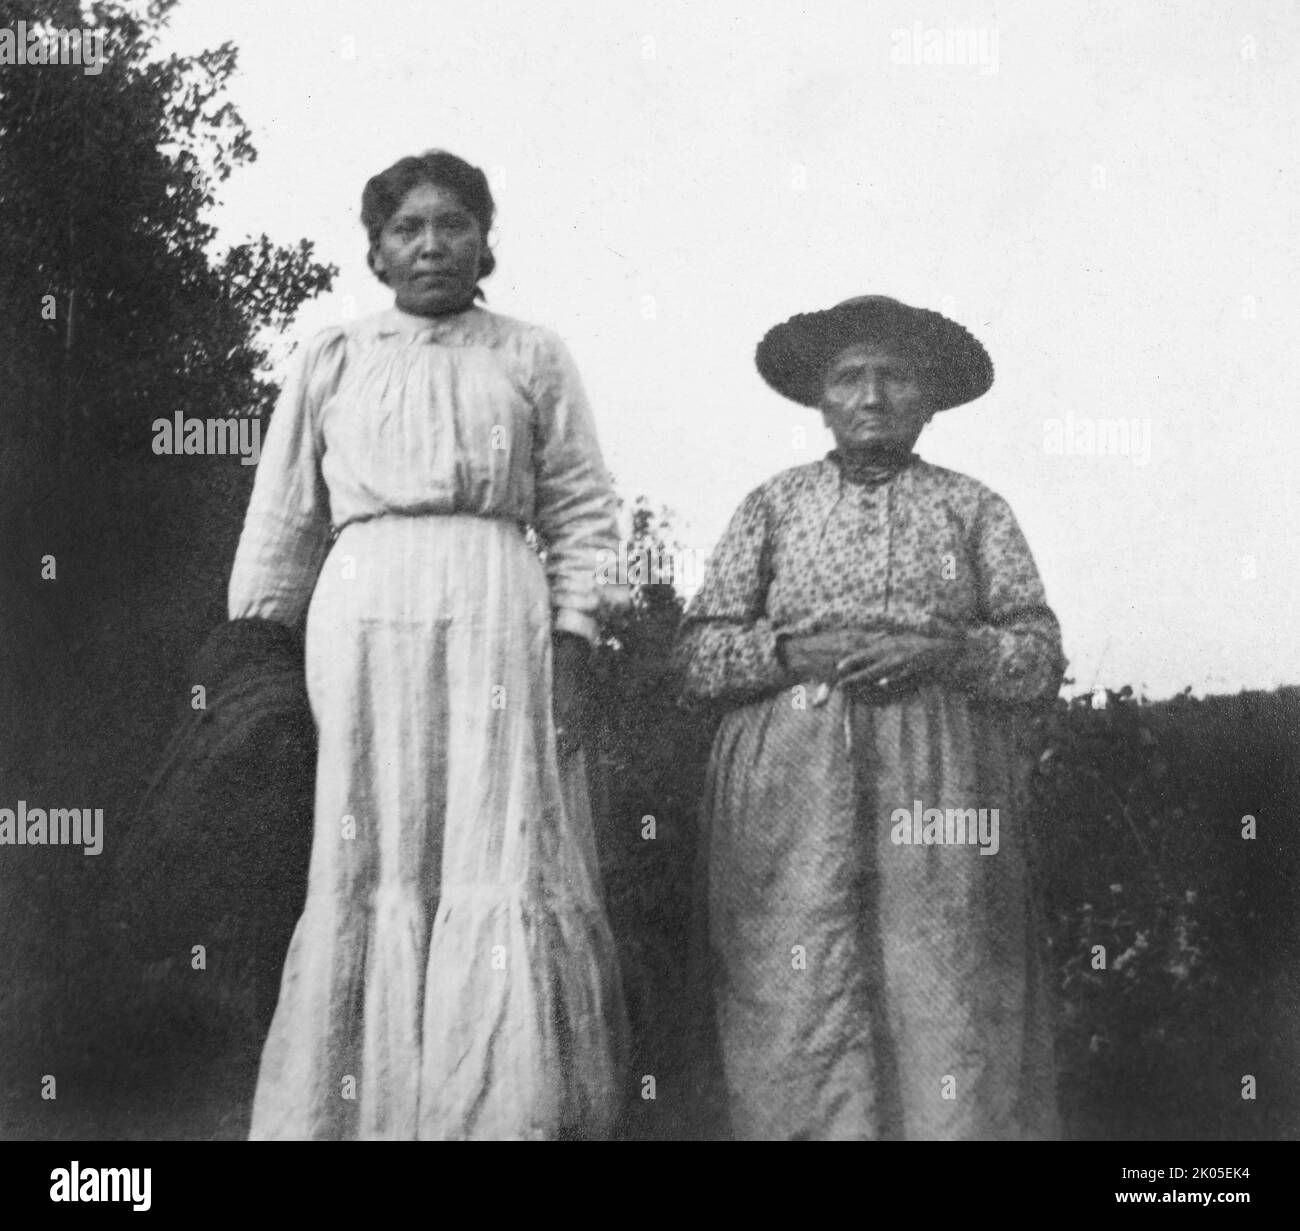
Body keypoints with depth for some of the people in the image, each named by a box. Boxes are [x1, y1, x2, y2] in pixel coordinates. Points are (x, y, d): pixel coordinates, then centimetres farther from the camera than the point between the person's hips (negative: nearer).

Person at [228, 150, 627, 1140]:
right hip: (360, 619, 2)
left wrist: (571, 661, -4)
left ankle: (506, 1112, -1)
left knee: (500, 861, -7)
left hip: (496, 620, -1)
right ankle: (349, 1107, 9)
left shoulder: (532, 358, 11)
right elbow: (282, 521, 14)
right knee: (364, 867, 2)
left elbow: (583, 518, 6)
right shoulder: (332, 362, 15)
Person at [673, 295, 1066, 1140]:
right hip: (791, 798, 0)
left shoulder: (973, 508, 13)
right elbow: (697, 658, 9)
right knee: (798, 1002, -5)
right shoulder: (772, 507, 14)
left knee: (946, 999, -7)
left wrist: (942, 652, -9)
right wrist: (794, 651, -9)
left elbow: (1043, 657, 8)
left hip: (938, 798, 0)